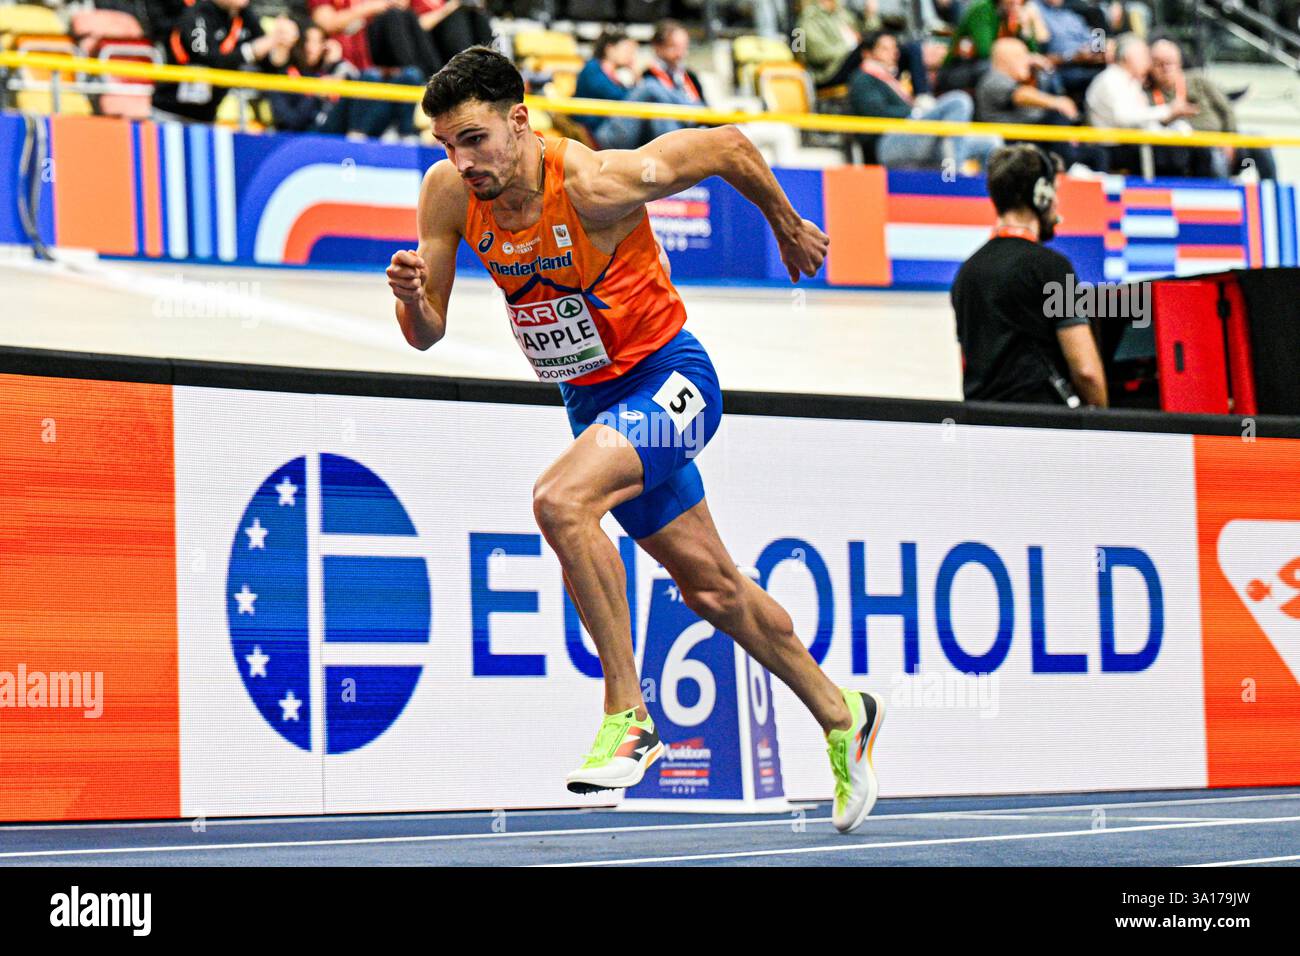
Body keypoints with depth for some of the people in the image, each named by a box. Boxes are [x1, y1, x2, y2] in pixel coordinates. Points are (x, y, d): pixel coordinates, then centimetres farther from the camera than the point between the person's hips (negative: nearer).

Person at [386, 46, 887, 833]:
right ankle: (841, 716, 37)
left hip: (668, 380, -7)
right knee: (711, 589, 16)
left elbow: (725, 146, -14)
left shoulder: (595, 184, -27)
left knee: (560, 500, -32)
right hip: (595, 402, 7)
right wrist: (411, 299, -26)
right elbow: (427, 334, -3)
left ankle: (629, 719, -22)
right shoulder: (449, 195, -11)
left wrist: (789, 227, 1)